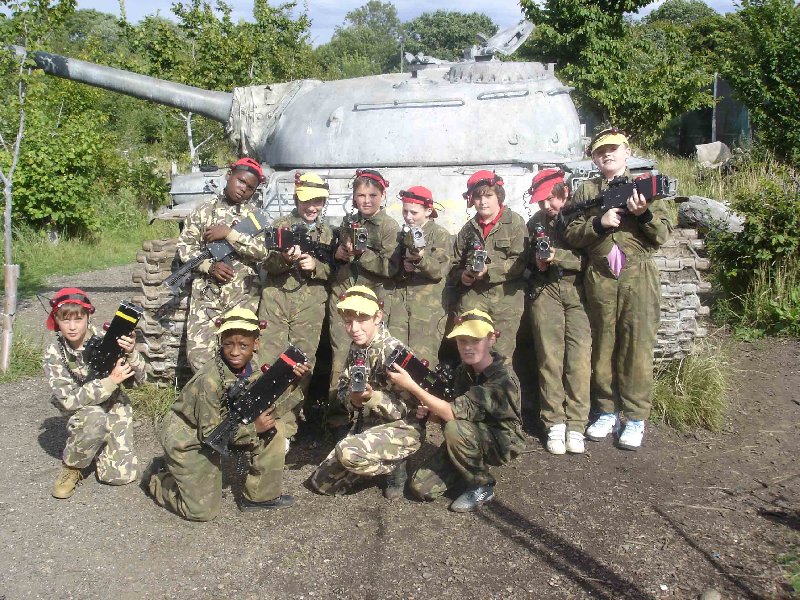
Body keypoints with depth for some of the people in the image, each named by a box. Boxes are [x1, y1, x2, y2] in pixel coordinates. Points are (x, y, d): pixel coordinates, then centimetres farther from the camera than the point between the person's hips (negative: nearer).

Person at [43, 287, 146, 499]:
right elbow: (67, 400, -21)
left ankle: (101, 447, 19)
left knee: (122, 475, -14)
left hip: (115, 408, 1)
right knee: (96, 418, -38)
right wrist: (110, 381, -32)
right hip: (83, 415, -1)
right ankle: (71, 467, -9)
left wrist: (131, 353, -37)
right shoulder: (54, 353, -14)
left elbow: (139, 378, -16)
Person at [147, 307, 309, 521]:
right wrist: (253, 428, -31)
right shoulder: (210, 380, -31)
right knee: (203, 511, -7)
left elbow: (273, 411, -10)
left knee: (276, 429, -10)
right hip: (187, 440, -7)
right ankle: (158, 480, 20)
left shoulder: (251, 369, -11)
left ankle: (260, 495, 5)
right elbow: (209, 433, -26)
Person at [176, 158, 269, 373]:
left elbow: (262, 251, -9)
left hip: (244, 295, 0)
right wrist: (210, 267, -12)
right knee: (199, 352, -2)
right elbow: (184, 246, 3)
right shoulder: (204, 211, 6)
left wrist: (229, 233, -14)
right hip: (206, 293, 0)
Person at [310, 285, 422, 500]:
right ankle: (381, 461, 21)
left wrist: (372, 397, -38)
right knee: (321, 483, 7)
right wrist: (352, 398, -17)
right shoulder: (356, 349, 3)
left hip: (401, 428, -8)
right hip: (366, 425, 8)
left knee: (348, 453, -35)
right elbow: (343, 388, 7)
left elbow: (408, 409, -22)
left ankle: (396, 468, -5)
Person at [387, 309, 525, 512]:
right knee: (422, 487, -6)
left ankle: (482, 487, -11)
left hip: (503, 441, -6)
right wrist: (429, 413, -16)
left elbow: (454, 412, -34)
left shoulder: (503, 379, -29)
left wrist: (411, 386, -33)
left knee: (455, 429, -35)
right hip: (474, 435, 7)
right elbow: (458, 412, 4)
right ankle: (475, 466, 15)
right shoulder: (464, 370, -3)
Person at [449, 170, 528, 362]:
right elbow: (455, 263, 21)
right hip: (473, 297, 4)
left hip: (505, 297, -3)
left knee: (501, 354, -2)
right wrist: (461, 276, -1)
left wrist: (489, 270, -18)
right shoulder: (468, 228, 14)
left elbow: (519, 262, -9)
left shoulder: (514, 222, 0)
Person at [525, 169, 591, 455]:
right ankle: (555, 423, -1)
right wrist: (537, 261, 0)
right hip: (545, 291, 2)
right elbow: (527, 261, 22)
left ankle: (576, 424, -5)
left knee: (579, 357, -10)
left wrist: (559, 256, -16)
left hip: (577, 291, -2)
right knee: (550, 356, -6)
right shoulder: (535, 222, 15)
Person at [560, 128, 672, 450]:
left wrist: (644, 214, -14)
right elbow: (570, 234, 3)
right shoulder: (586, 190, 12)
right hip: (600, 277, 2)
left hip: (638, 275, -2)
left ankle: (636, 417, 9)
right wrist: (599, 222, -13)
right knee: (603, 346, 8)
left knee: (637, 346, -1)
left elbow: (663, 233, 4)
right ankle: (608, 411, 20)